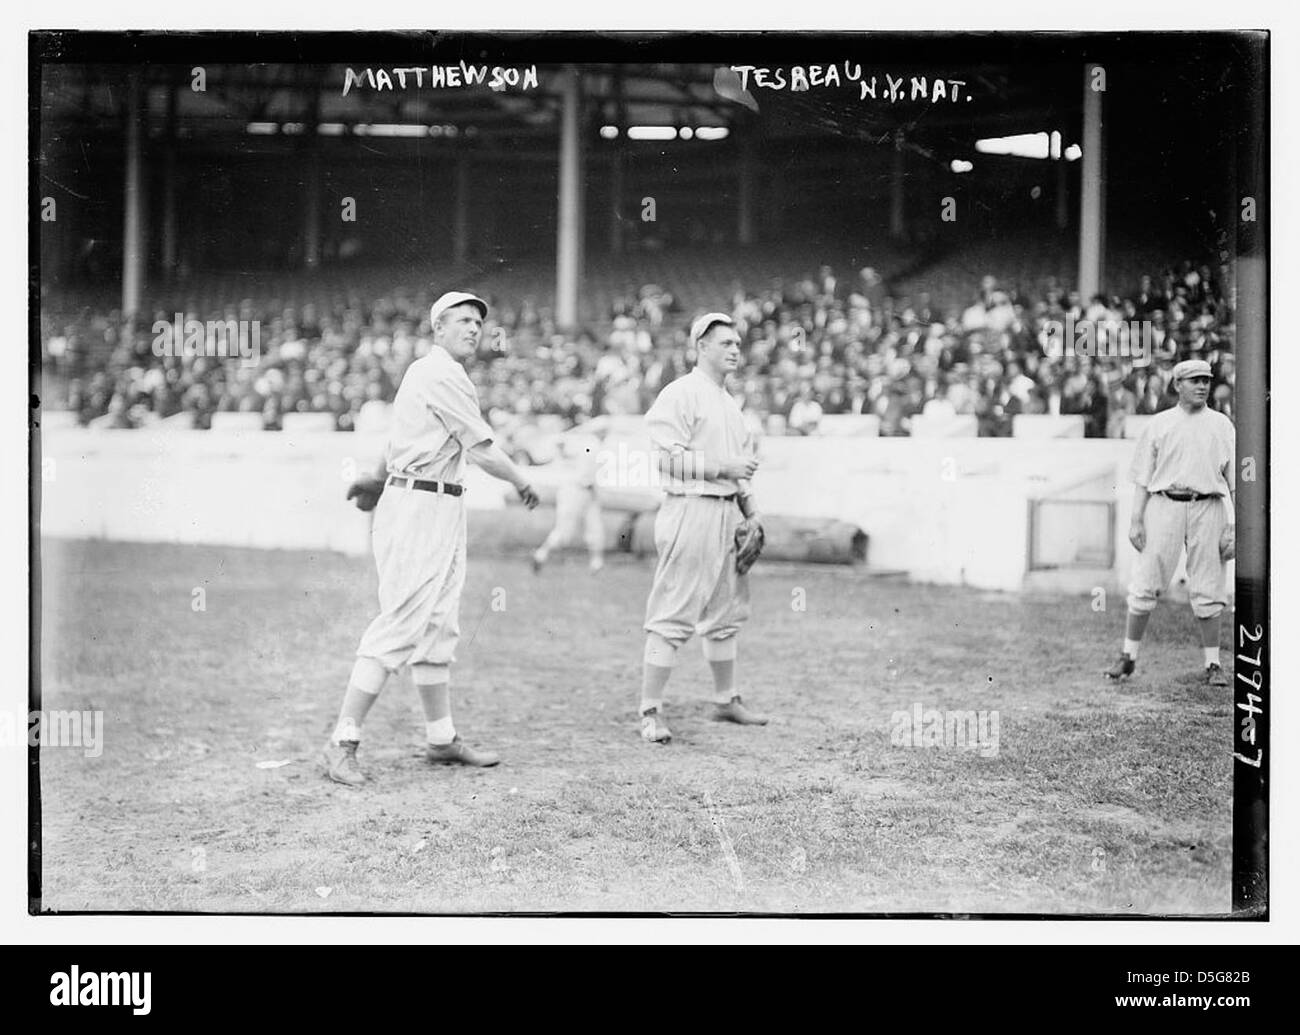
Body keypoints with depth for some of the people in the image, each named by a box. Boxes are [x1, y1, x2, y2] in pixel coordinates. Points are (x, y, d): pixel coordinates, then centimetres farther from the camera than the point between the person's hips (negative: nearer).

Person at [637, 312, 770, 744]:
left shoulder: (730, 403, 20)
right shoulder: (679, 395, -8)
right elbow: (671, 458, -17)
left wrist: (752, 513, 15)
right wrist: (723, 466, -19)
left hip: (729, 512, 9)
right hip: (692, 510, -9)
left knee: (726, 611, 17)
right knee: (673, 615, -8)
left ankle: (725, 700, 30)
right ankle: (650, 712, -5)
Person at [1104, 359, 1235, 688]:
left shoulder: (1222, 425, 10)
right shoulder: (1159, 424, 9)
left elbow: (1236, 481, 7)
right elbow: (1143, 477, 7)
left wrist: (1235, 527, -2)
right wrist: (1136, 520, -3)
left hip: (1208, 509, 0)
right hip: (1164, 505, 0)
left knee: (1208, 592, 2)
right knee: (1144, 584, -2)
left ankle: (1213, 666, 10)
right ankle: (1129, 657, 7)